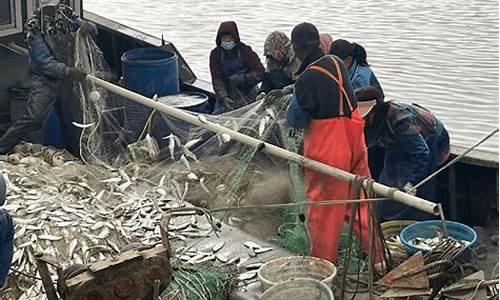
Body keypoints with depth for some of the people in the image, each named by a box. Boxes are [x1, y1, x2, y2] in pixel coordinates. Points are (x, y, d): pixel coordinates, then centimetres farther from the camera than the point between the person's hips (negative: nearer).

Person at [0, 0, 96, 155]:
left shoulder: (66, 13, 0)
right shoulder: (33, 26, -16)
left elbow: (93, 31, 8)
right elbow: (43, 61, -21)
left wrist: (89, 26, -17)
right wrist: (69, 71, -31)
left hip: (66, 78, 6)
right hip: (45, 80, -6)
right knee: (33, 118, -17)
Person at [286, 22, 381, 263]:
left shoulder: (307, 79, -20)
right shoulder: (336, 63, 2)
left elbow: (296, 120, -12)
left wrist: (294, 101, 6)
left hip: (326, 149, -7)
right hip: (354, 143, 7)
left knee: (322, 209, 7)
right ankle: (378, 256, 23)